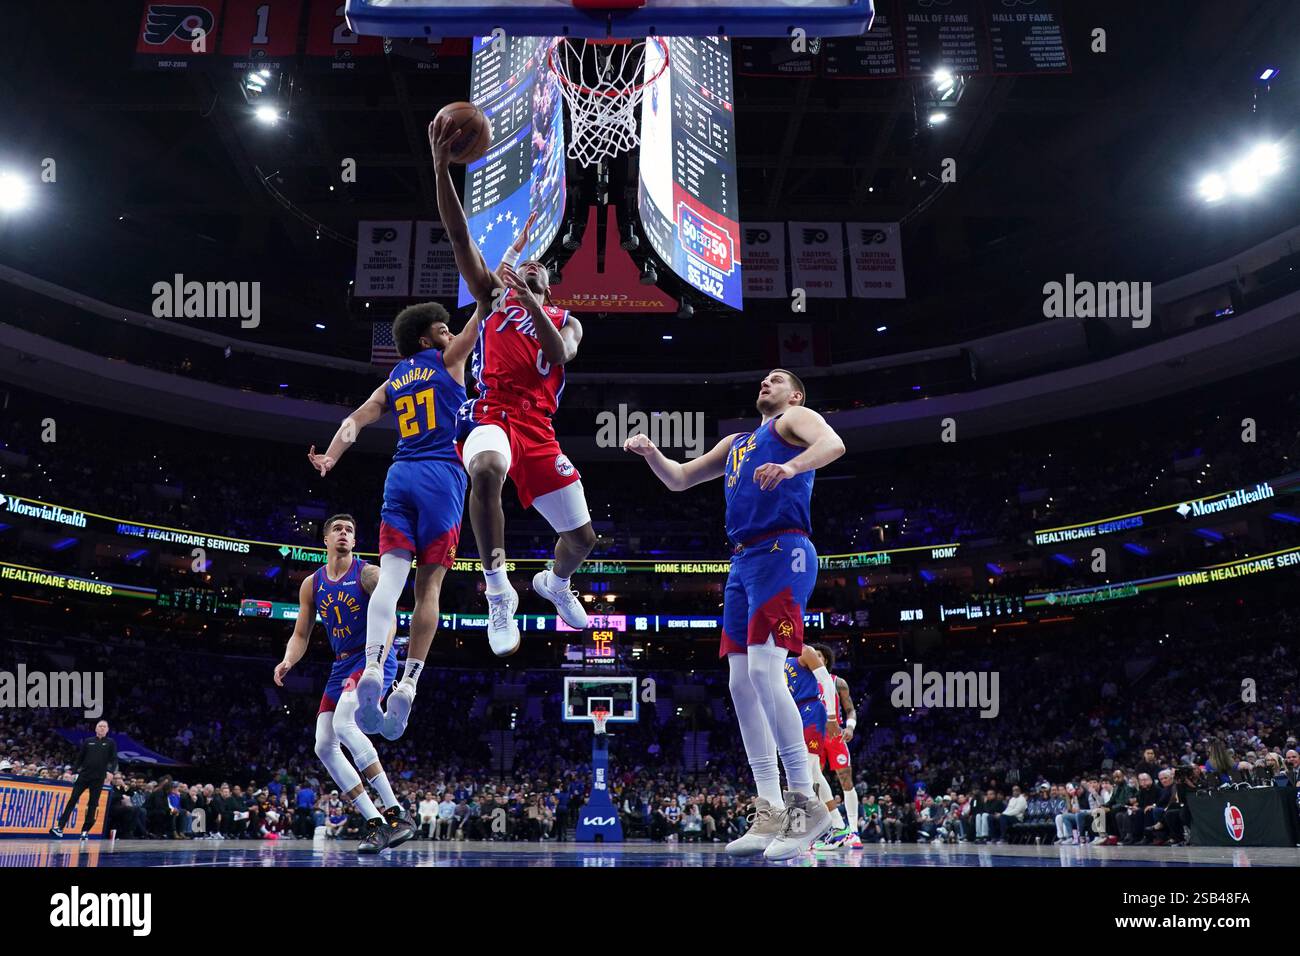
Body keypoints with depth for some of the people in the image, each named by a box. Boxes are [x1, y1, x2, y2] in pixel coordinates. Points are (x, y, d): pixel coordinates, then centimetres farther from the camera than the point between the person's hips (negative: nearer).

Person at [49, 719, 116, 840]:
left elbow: (114, 759, 1)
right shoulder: (88, 741, 11)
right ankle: (60, 827, -4)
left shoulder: (110, 743, 7)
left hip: (98, 779, -1)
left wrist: (111, 771, -15)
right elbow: (80, 758, 13)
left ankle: (85, 831, 9)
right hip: (83, 776, 1)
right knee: (72, 800, -6)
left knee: (93, 804, 1)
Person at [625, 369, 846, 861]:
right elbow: (679, 479, 31)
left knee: (764, 671, -20)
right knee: (741, 681, 1)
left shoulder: (796, 419, 8)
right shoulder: (735, 443, 29)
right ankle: (770, 812, 5)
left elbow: (833, 444, -14)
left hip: (781, 552, -8)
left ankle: (806, 803, -13)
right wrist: (650, 453, 11)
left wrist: (790, 467, -33)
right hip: (743, 561, 8)